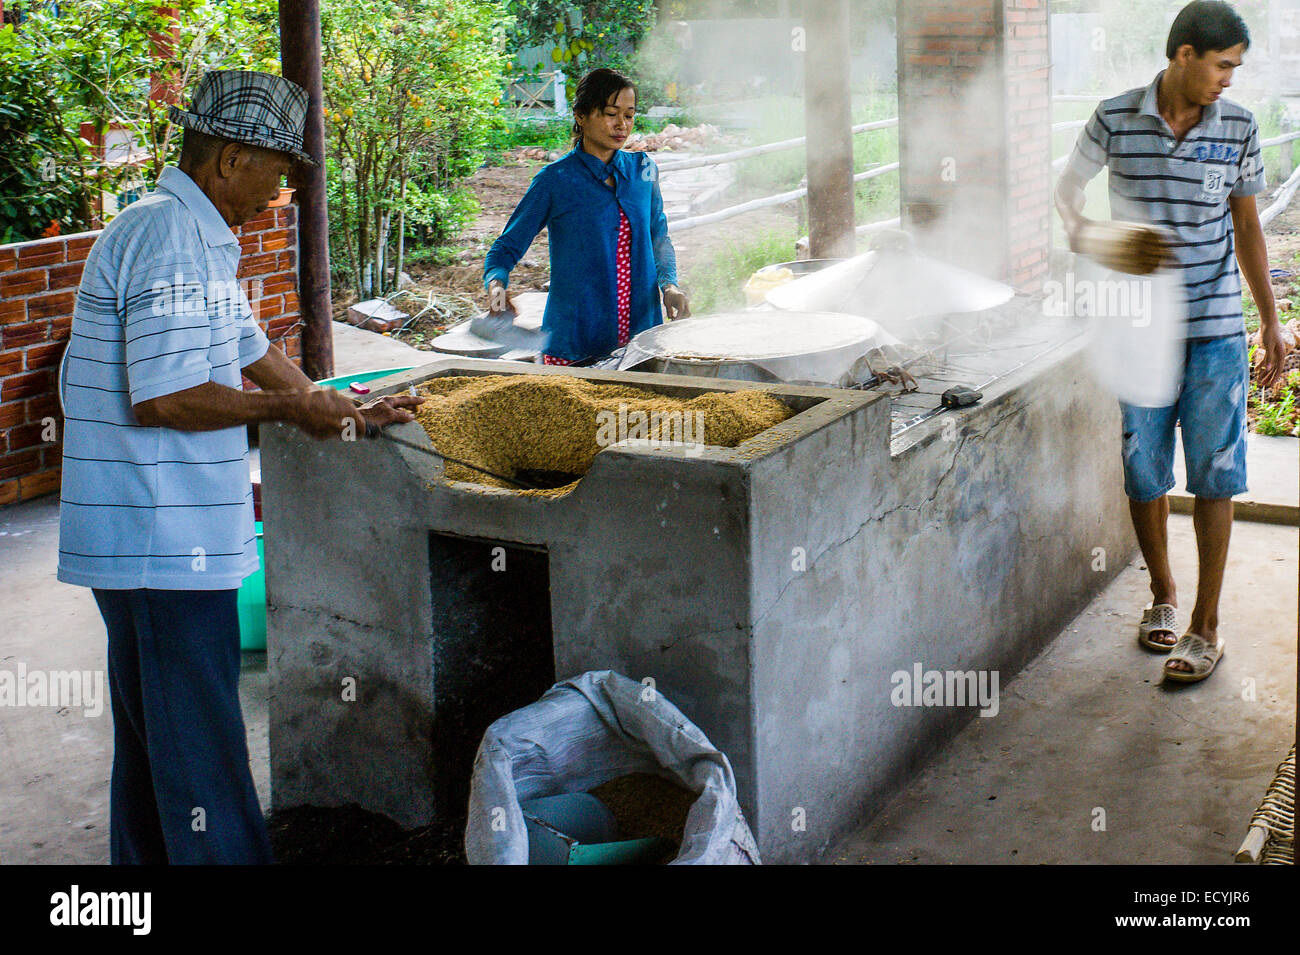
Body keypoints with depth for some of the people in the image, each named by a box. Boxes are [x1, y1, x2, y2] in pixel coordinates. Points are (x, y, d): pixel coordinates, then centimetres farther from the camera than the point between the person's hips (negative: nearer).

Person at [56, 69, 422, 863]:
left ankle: (147, 860, 31)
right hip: (165, 540, -11)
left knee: (154, 738, 20)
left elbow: (250, 347, 28)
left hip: (149, 535, 11)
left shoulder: (197, 238, 17)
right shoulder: (170, 238, -18)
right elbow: (165, 397, -24)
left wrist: (342, 410, 29)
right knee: (200, 747, -5)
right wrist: (288, 408, -12)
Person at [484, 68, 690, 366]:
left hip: (641, 335, 4)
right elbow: (506, 247, -1)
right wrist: (496, 284, -21)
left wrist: (669, 284, 1)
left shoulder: (642, 169, 6)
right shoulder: (555, 180, -7)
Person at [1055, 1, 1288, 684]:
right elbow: (1068, 185, 14)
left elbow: (1247, 227, 9)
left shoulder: (1238, 129, 1)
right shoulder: (1115, 121, -4)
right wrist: (1078, 227, -6)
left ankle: (1206, 626, 11)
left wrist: (1271, 321, 9)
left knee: (1213, 475, 1)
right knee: (1143, 471, 8)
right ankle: (1163, 595, 31)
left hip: (1215, 328, 0)